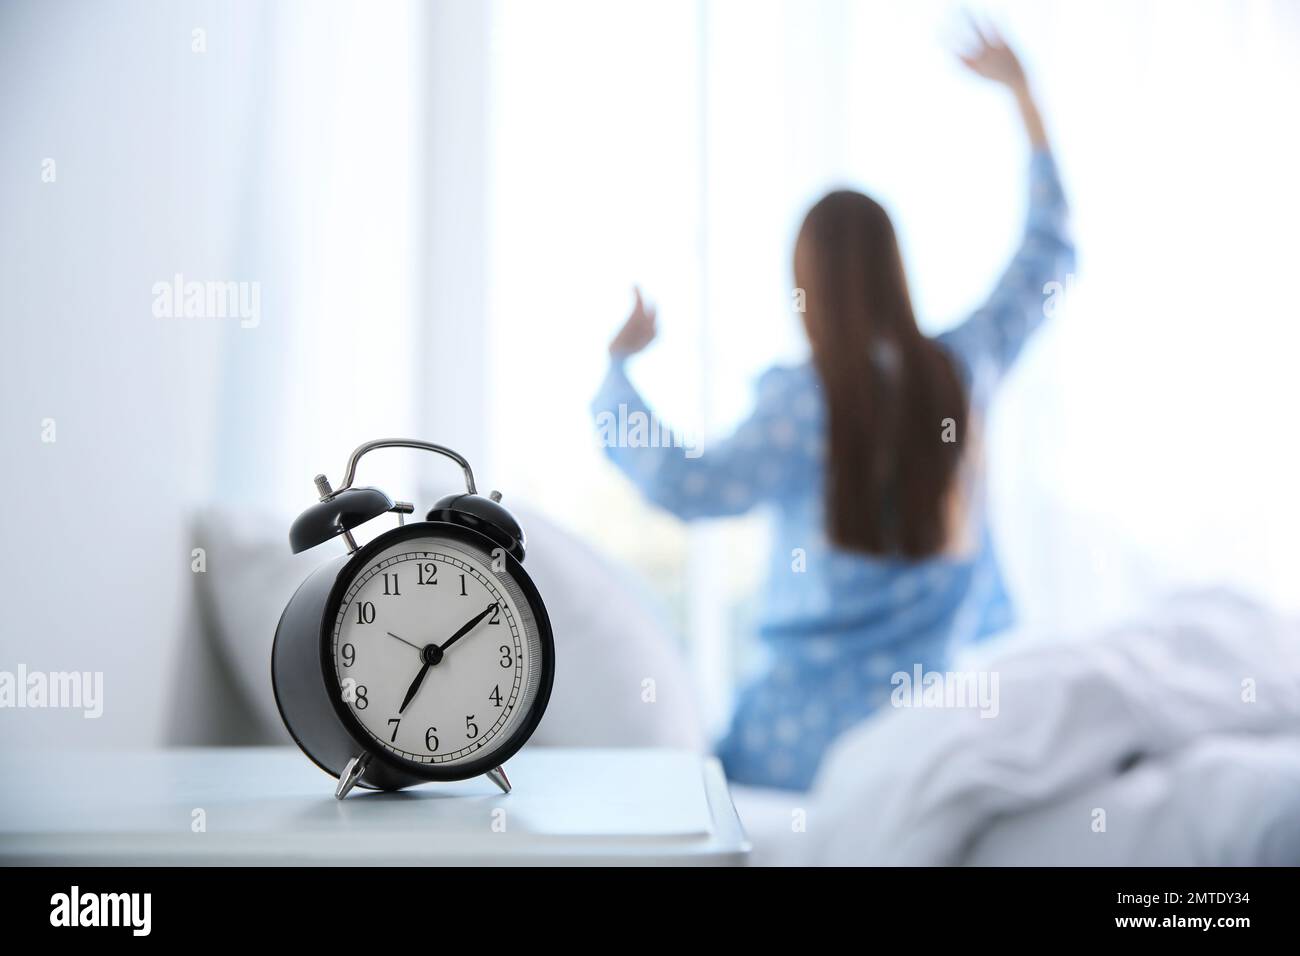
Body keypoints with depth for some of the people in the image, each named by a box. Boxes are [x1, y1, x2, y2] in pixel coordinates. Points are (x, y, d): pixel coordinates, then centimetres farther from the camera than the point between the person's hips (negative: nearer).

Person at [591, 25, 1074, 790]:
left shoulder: (808, 399, -14)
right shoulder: (964, 369, 0)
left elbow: (681, 486, -20)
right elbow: (1049, 254, 14)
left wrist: (619, 368, -6)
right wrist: (1024, 94, 21)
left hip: (828, 721, -4)